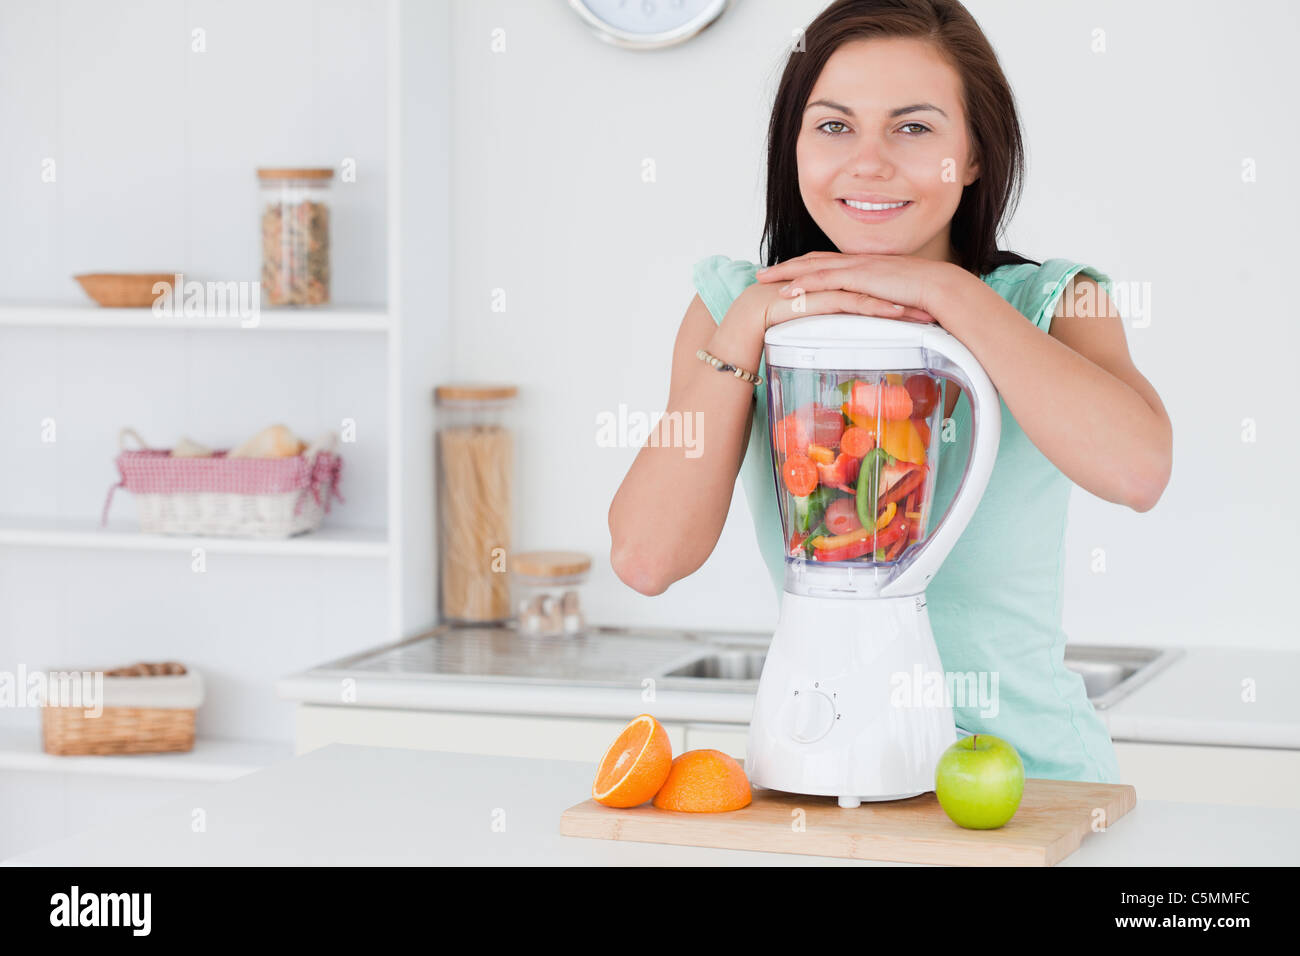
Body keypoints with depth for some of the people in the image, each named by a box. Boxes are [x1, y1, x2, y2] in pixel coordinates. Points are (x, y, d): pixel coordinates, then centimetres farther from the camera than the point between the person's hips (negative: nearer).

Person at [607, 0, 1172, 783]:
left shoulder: (1052, 304, 1)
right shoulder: (734, 305, 5)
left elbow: (1138, 468, -21)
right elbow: (646, 559, -7)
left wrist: (949, 293, -15)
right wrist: (748, 324, -11)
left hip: (1026, 767, -1)